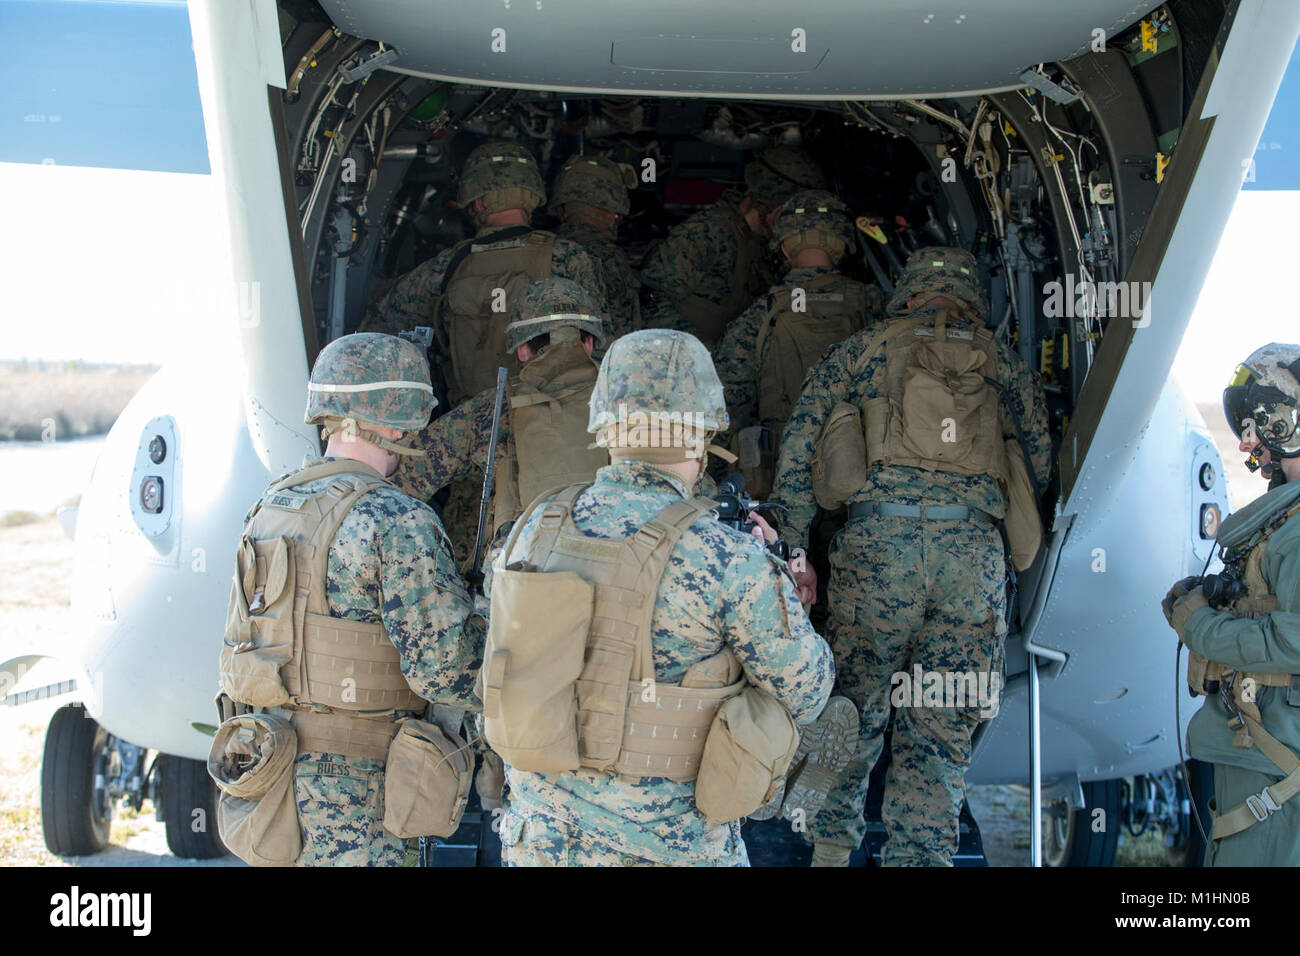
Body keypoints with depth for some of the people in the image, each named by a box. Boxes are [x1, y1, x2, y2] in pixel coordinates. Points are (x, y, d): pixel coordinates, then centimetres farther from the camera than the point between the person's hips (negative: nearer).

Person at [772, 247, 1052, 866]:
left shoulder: (861, 350, 15)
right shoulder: (1004, 364, 20)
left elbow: (798, 446, 9)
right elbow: (1040, 462, 20)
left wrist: (794, 547, 13)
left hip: (879, 537, -1)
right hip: (974, 551, 1)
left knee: (856, 706, 13)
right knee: (942, 731, 6)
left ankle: (831, 849, 18)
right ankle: (919, 858, 6)